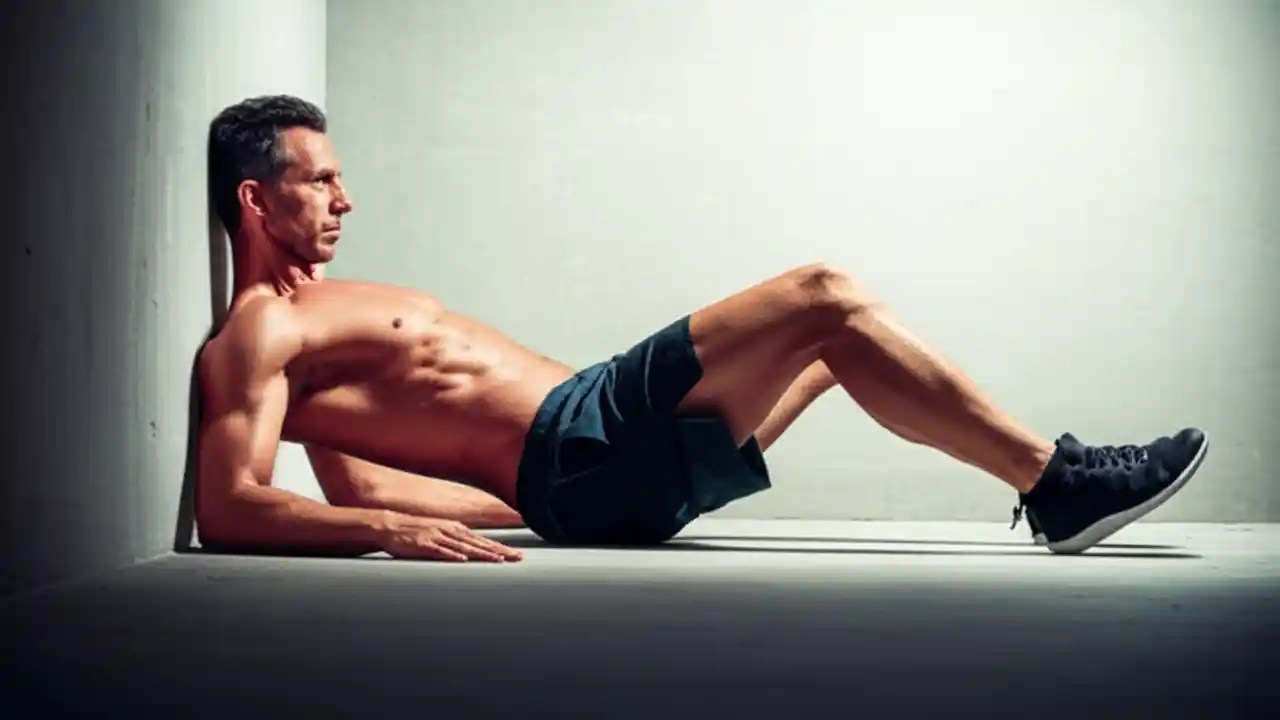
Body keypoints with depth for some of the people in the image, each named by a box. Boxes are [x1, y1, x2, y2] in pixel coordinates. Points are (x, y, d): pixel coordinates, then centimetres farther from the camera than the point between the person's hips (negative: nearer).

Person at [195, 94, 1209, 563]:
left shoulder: (324, 307, 22)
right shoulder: (259, 332, -6)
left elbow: (357, 485, 19)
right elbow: (227, 508, -20)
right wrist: (390, 529, -35)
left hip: (597, 443, 10)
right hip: (583, 451, -10)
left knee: (836, 327, 13)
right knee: (824, 297, -13)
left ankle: (1054, 486, 11)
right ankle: (1058, 480, -5)